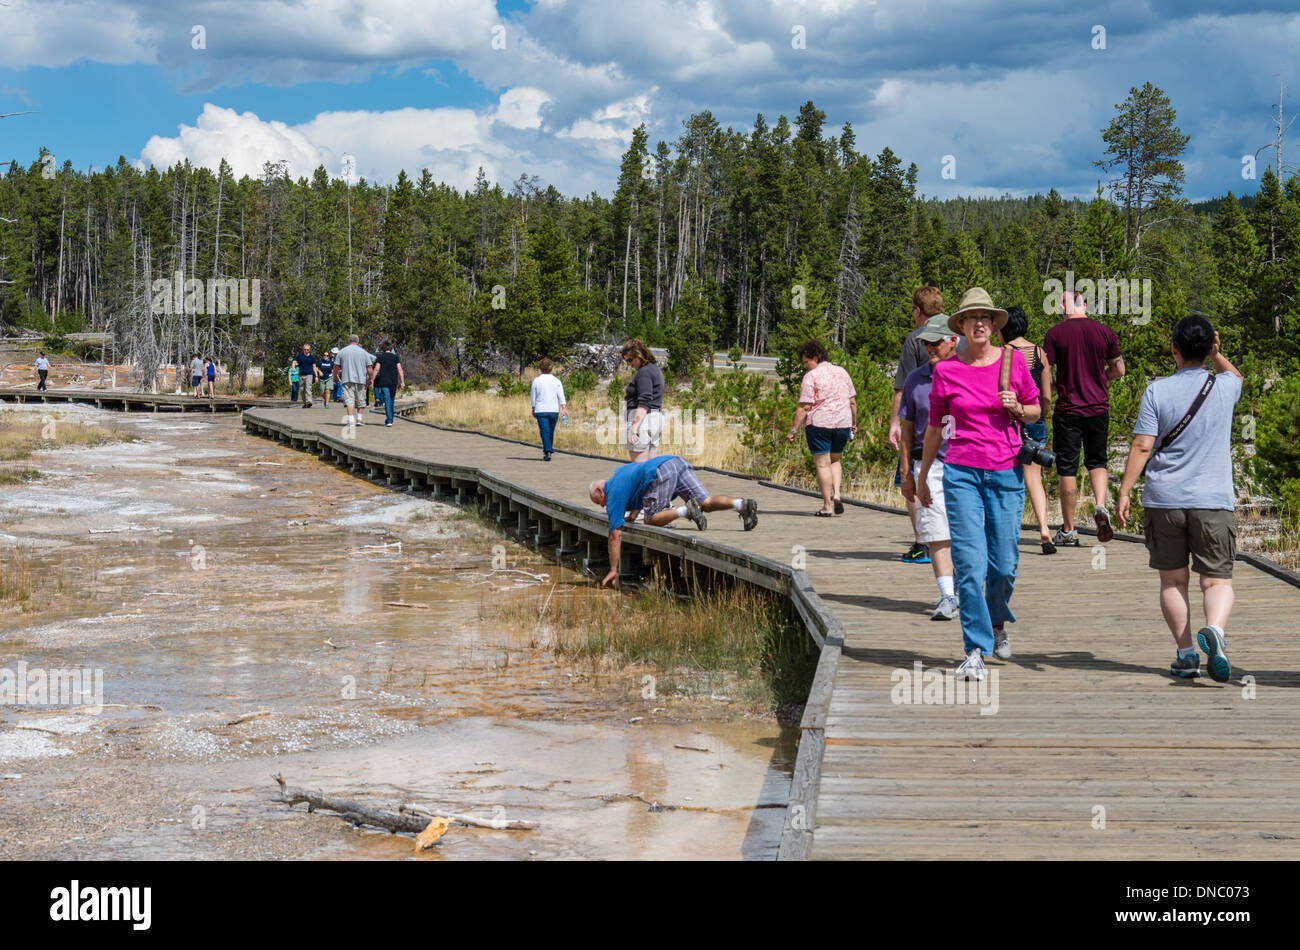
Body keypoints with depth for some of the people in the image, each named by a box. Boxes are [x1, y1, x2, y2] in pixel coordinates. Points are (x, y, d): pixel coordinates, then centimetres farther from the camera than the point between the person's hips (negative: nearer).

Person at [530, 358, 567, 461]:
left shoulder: (536, 381, 0)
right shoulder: (556, 380, 3)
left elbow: (533, 397, 6)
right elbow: (561, 396, -3)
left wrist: (533, 410, 16)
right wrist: (564, 408, -3)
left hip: (541, 410, -2)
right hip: (554, 410, 2)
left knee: (544, 431, -6)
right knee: (551, 432, 14)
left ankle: (547, 452, -20)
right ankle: (548, 450, 22)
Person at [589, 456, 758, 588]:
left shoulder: (613, 493, 14)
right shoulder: (619, 471, 37)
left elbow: (615, 535, 10)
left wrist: (613, 570, 13)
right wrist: (634, 512, 47)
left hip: (660, 472, -8)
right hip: (678, 461, 8)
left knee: (651, 519, 1)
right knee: (706, 502, -3)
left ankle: (686, 510, -22)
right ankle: (742, 504, -27)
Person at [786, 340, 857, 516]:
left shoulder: (811, 376, -8)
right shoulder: (842, 372, 11)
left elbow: (804, 407, -12)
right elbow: (852, 402, 13)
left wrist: (794, 430, -9)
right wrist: (854, 423, 23)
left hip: (819, 423, -6)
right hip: (843, 422, 6)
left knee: (822, 463, 0)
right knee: (834, 459, 22)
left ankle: (827, 506, 0)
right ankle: (836, 494, 3)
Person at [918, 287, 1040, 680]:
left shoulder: (1014, 361, 3)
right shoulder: (946, 370, 1)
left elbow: (1035, 412, 14)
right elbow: (935, 425, 13)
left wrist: (1016, 408, -9)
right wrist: (922, 475, 19)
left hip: (1006, 474, 1)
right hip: (962, 472, -1)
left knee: (1003, 564, 2)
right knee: (969, 563, -9)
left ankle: (998, 622, 34)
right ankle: (975, 651, -1)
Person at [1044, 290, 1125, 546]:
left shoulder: (1055, 333, -5)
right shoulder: (1104, 331, 2)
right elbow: (1119, 370, 8)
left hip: (1067, 409, -2)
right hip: (1099, 407, 2)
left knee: (1067, 469, 5)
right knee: (1097, 462, 18)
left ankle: (1068, 530, 10)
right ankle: (1101, 505, -8)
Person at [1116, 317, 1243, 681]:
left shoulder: (1157, 391, -2)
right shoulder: (1224, 386, 4)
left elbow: (1142, 446, -7)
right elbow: (1235, 374, 31)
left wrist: (1124, 493, -4)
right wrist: (1216, 355, 23)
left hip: (1163, 500, 0)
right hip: (1213, 501, 0)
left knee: (1172, 580, 11)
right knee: (1217, 580, 1)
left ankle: (1186, 653, 11)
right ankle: (1214, 629, -27)